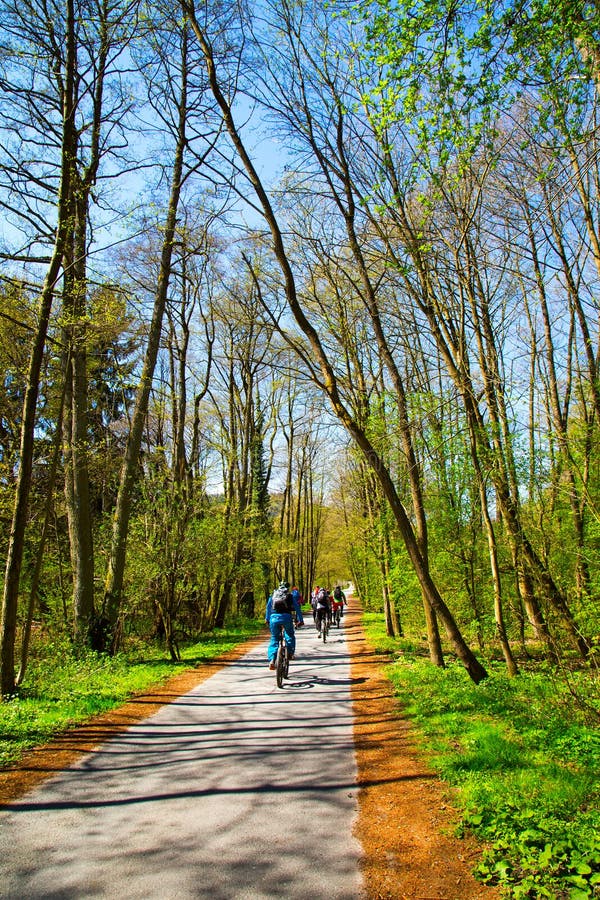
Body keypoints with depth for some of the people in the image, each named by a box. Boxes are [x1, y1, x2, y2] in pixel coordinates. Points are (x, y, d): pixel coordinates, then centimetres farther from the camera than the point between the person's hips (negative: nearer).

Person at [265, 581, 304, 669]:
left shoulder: (273, 595, 23)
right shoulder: (290, 596, 18)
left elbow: (268, 607, 31)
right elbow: (297, 608, 15)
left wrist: (267, 619, 40)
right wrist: (300, 620, 19)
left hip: (274, 617, 1)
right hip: (286, 617, -1)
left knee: (274, 639, 10)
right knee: (290, 635, 25)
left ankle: (272, 660, -3)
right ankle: (290, 653, 16)